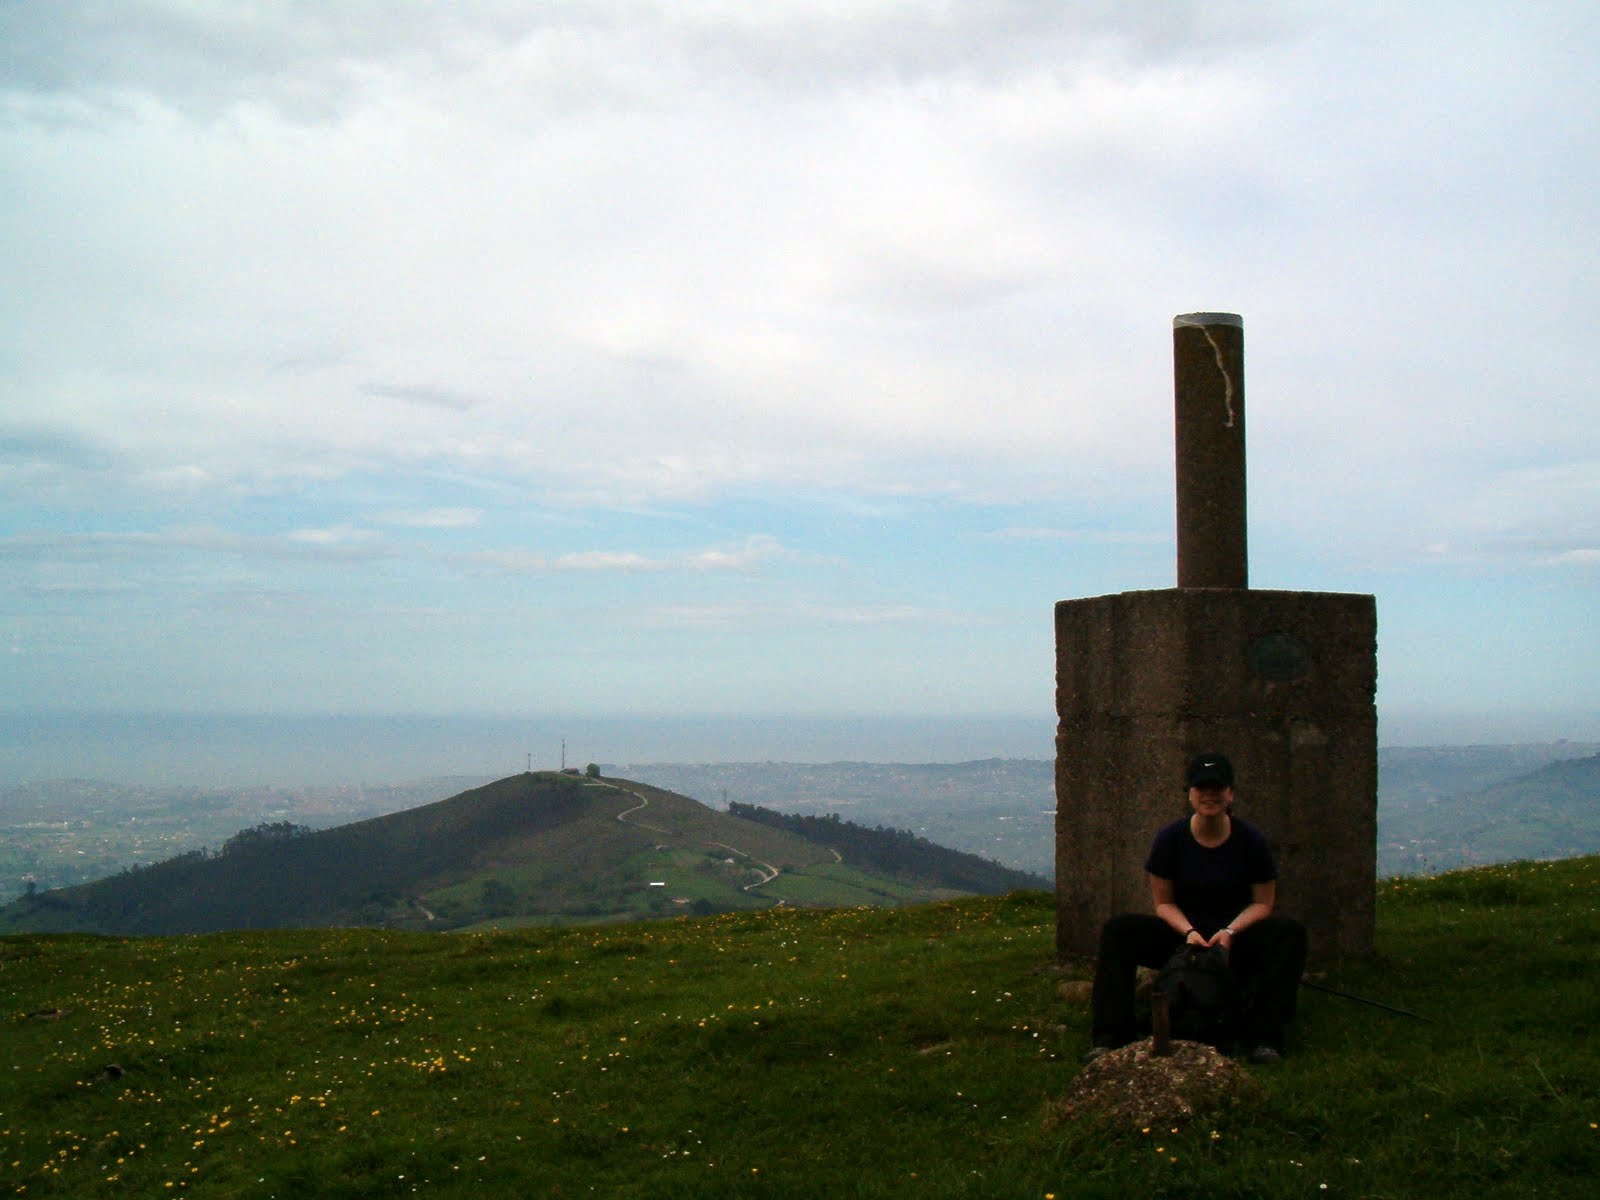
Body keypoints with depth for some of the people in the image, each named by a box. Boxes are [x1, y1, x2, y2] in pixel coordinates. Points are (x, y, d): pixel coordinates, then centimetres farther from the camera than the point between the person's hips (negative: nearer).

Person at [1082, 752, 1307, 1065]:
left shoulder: (1251, 840, -5)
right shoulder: (1170, 839, -4)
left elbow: (1262, 903, -1)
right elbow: (1163, 902, 1)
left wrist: (1230, 932, -20)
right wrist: (1188, 932, -19)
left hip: (1236, 937, 0)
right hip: (1182, 934, 0)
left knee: (1290, 932, -30)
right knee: (1117, 930, -24)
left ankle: (1264, 1036, -30)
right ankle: (1109, 1036, -28)